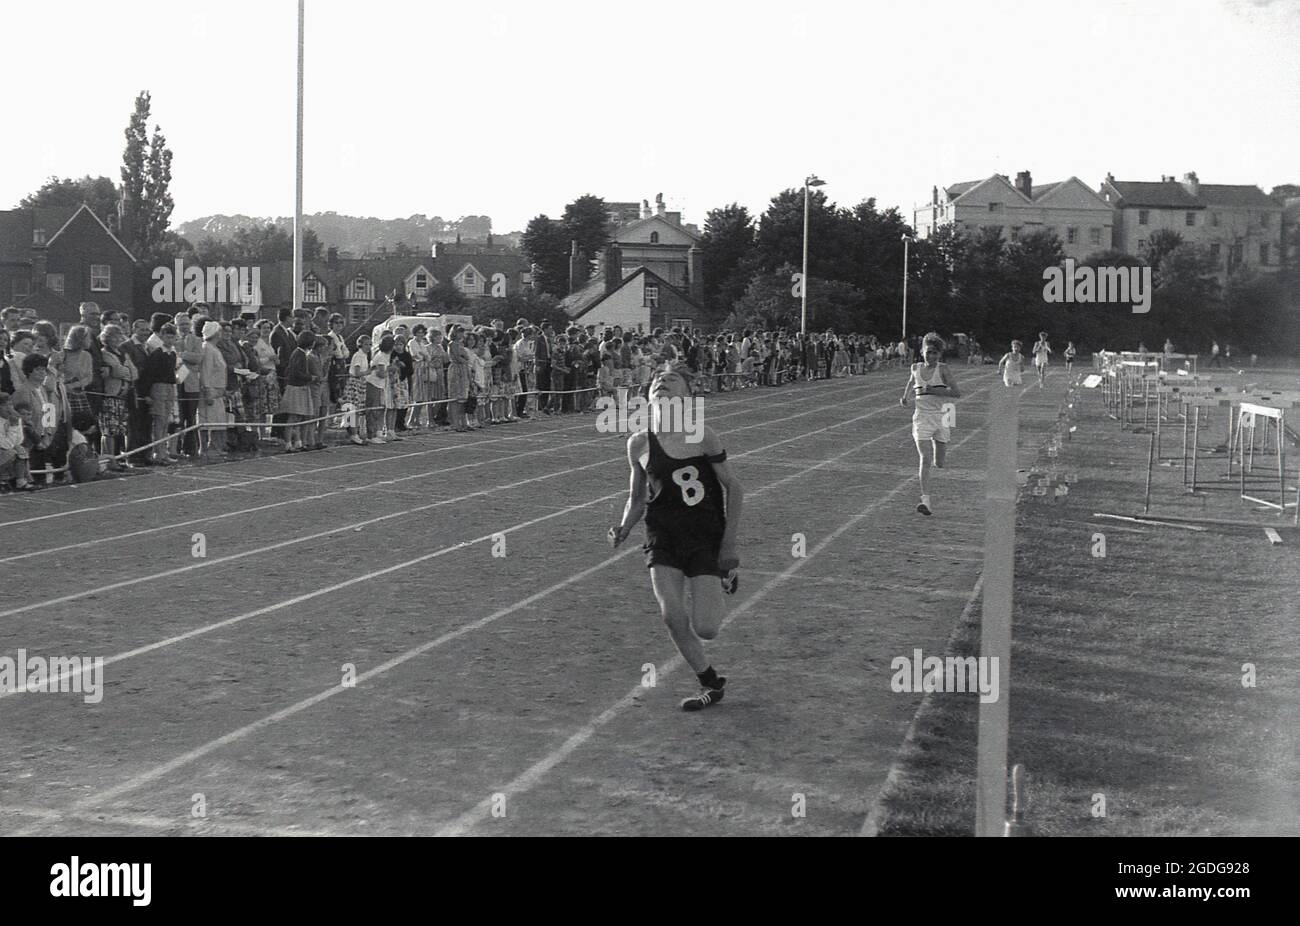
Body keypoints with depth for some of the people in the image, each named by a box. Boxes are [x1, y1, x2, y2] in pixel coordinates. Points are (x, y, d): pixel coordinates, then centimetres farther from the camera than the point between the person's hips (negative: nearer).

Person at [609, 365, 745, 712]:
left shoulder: (703, 437, -10)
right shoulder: (639, 443, 0)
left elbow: (733, 488, -2)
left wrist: (729, 545, -5)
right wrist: (623, 529, -7)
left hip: (706, 538, -3)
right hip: (662, 538, 3)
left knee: (704, 628, -9)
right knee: (672, 617, -13)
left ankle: (724, 580, 28)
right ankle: (710, 683, 11)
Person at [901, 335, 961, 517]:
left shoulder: (942, 369, -4)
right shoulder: (916, 368, 5)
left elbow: (957, 393, -10)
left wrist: (935, 391, -19)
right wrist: (905, 398, 13)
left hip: (940, 417, -1)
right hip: (921, 417, 1)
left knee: (939, 464, 7)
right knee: (924, 459, -15)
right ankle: (926, 501, -20)